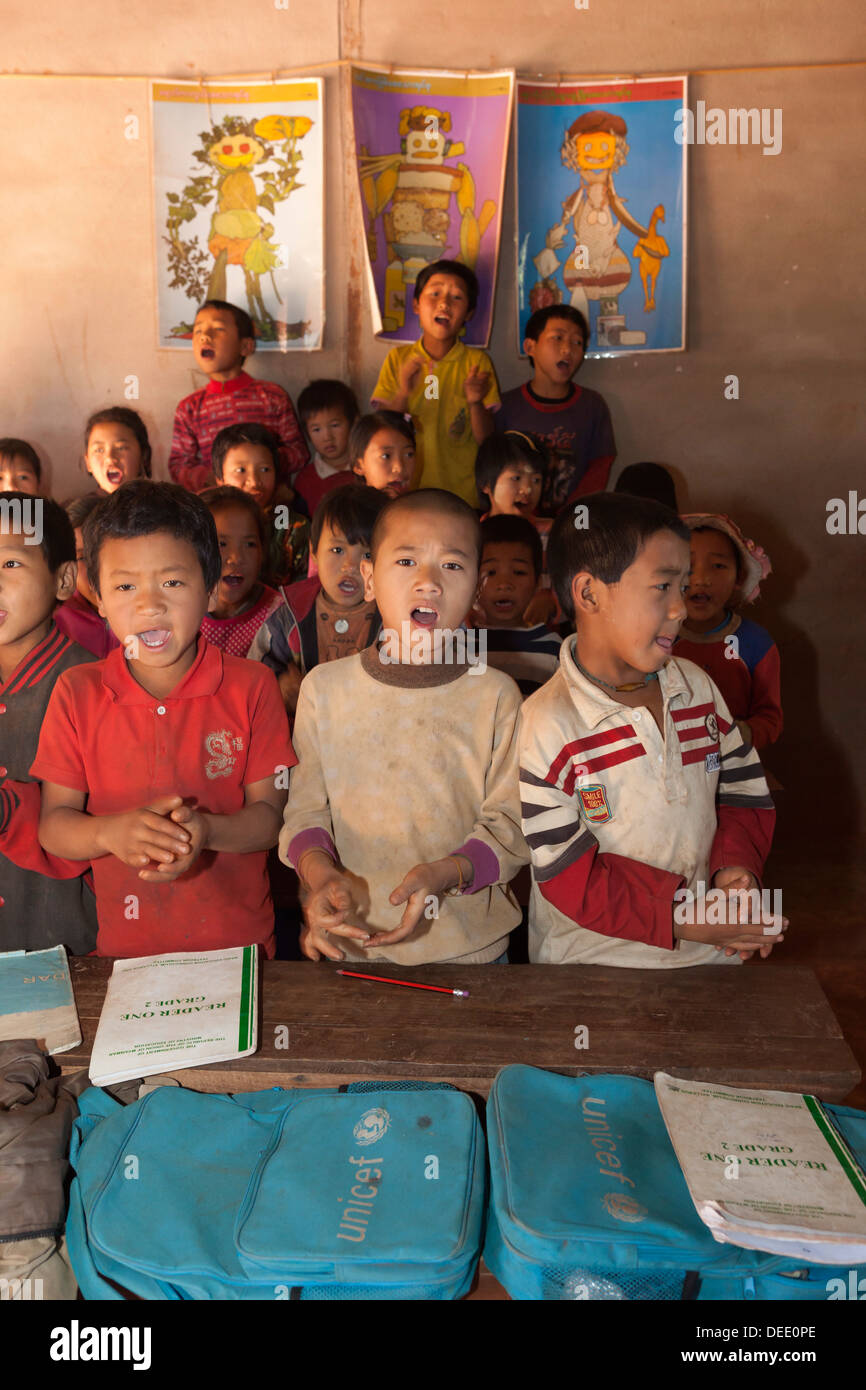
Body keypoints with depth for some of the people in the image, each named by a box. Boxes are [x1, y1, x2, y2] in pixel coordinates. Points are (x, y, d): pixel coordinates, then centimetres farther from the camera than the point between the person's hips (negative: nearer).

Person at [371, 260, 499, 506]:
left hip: (463, 493, -1)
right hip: (406, 493, 1)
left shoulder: (477, 362, 3)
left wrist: (476, 403, -20)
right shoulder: (398, 358, 7)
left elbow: (485, 439, -1)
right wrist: (403, 395, -17)